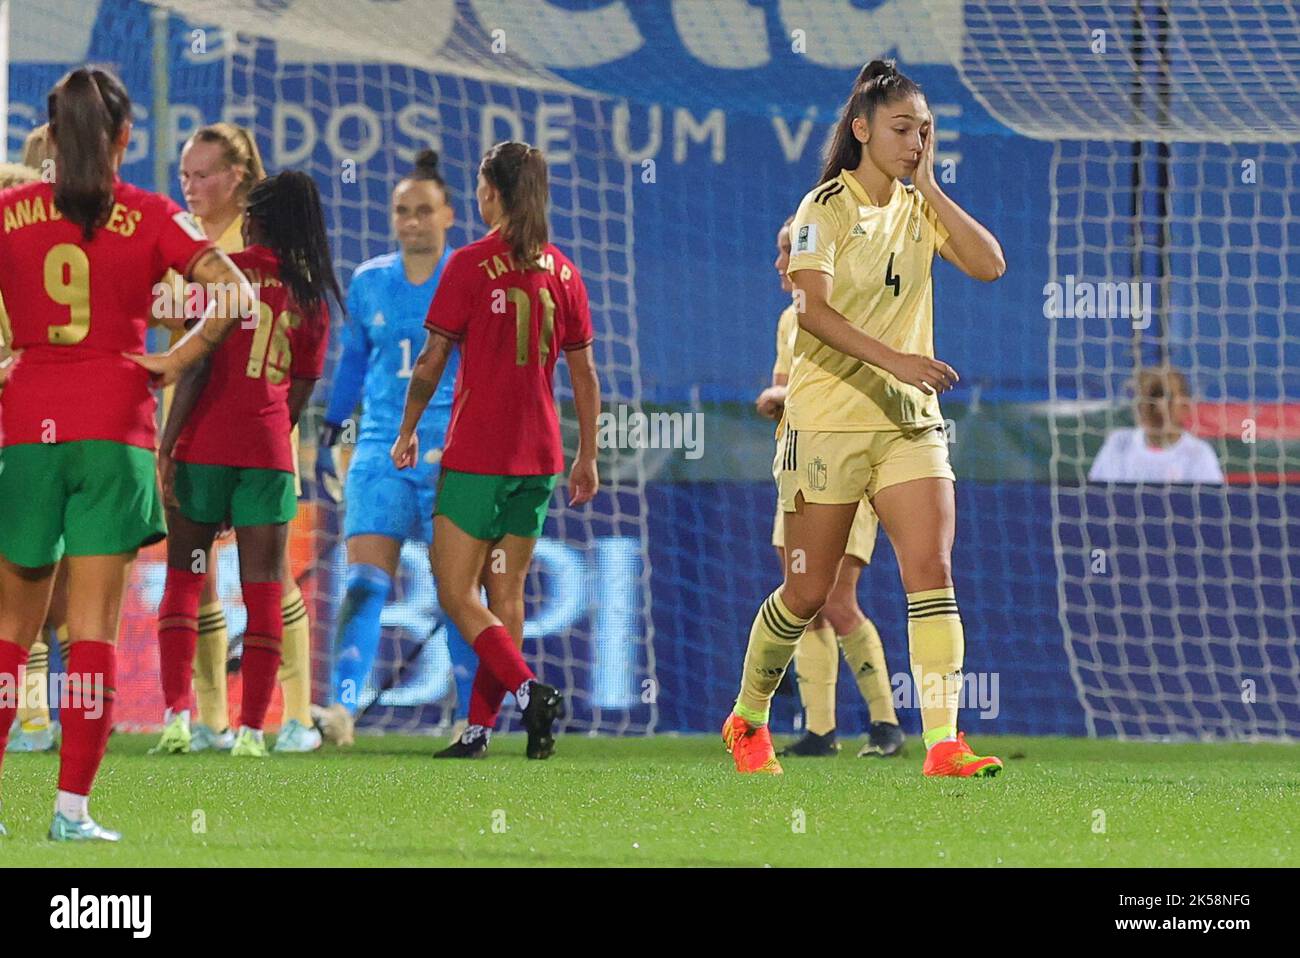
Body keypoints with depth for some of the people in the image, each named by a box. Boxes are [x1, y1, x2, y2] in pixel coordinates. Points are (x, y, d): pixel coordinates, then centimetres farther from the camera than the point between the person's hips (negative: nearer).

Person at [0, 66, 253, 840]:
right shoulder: (148, 217, -1)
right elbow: (235, 290, -10)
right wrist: (180, 359, -2)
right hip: (115, 428, -1)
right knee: (95, 626, 0)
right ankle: (73, 807, -6)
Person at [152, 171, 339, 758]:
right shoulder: (312, 296, 9)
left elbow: (196, 364, -10)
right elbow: (299, 395, 11)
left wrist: (167, 445, -10)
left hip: (205, 445, -2)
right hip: (268, 453, 2)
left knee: (184, 576, 6)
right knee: (263, 587, 5)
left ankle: (177, 710, -6)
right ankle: (252, 727, 0)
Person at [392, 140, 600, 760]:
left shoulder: (470, 265, -9)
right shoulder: (562, 272, 6)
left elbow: (431, 362, -7)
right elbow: (584, 375, 8)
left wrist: (407, 431, 6)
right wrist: (587, 458, 15)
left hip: (476, 453, -6)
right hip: (538, 454, 6)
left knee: (456, 593, -2)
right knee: (505, 592, 11)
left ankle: (529, 688, -22)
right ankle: (481, 726, 8)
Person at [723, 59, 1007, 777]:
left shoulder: (919, 208, 11)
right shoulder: (826, 206, -6)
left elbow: (987, 264, -4)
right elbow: (813, 309, -19)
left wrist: (928, 185, -4)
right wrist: (893, 359, -30)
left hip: (909, 422, 4)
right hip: (829, 420, -4)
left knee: (931, 570, -13)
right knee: (807, 592, 3)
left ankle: (942, 744, -19)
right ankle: (746, 719, 26)